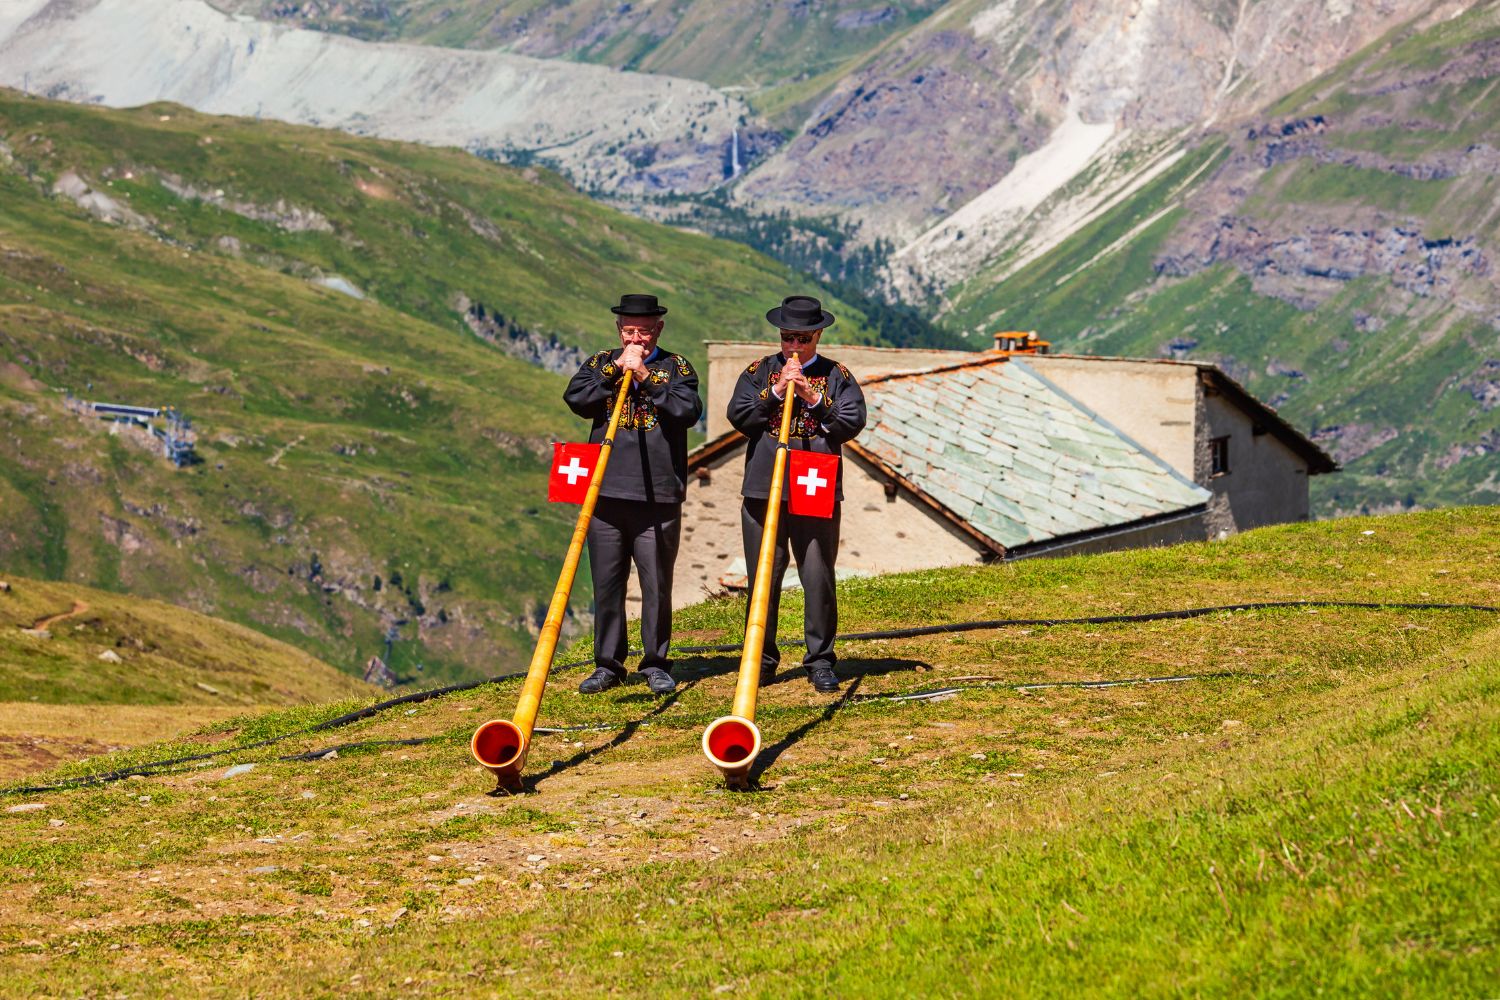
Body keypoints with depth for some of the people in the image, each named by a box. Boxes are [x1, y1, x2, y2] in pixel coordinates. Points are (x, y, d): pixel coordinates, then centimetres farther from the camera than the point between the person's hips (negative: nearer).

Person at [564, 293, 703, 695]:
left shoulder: (675, 367, 7)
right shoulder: (601, 363, 13)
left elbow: (688, 411, -10)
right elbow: (576, 399, -3)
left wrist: (644, 377, -12)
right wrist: (616, 371, -8)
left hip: (658, 494, -2)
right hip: (606, 492, 2)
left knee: (657, 583, 1)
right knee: (606, 583, 4)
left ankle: (655, 664, 11)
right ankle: (608, 664, 12)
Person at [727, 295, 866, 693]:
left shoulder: (836, 376, 9)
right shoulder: (759, 372, 11)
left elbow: (853, 422, -2)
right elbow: (738, 416, 0)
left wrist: (815, 398, -13)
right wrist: (776, 392, -10)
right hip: (763, 491, 1)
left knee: (818, 578, -1)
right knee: (763, 579, 3)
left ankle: (820, 660, 7)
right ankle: (762, 659, 12)